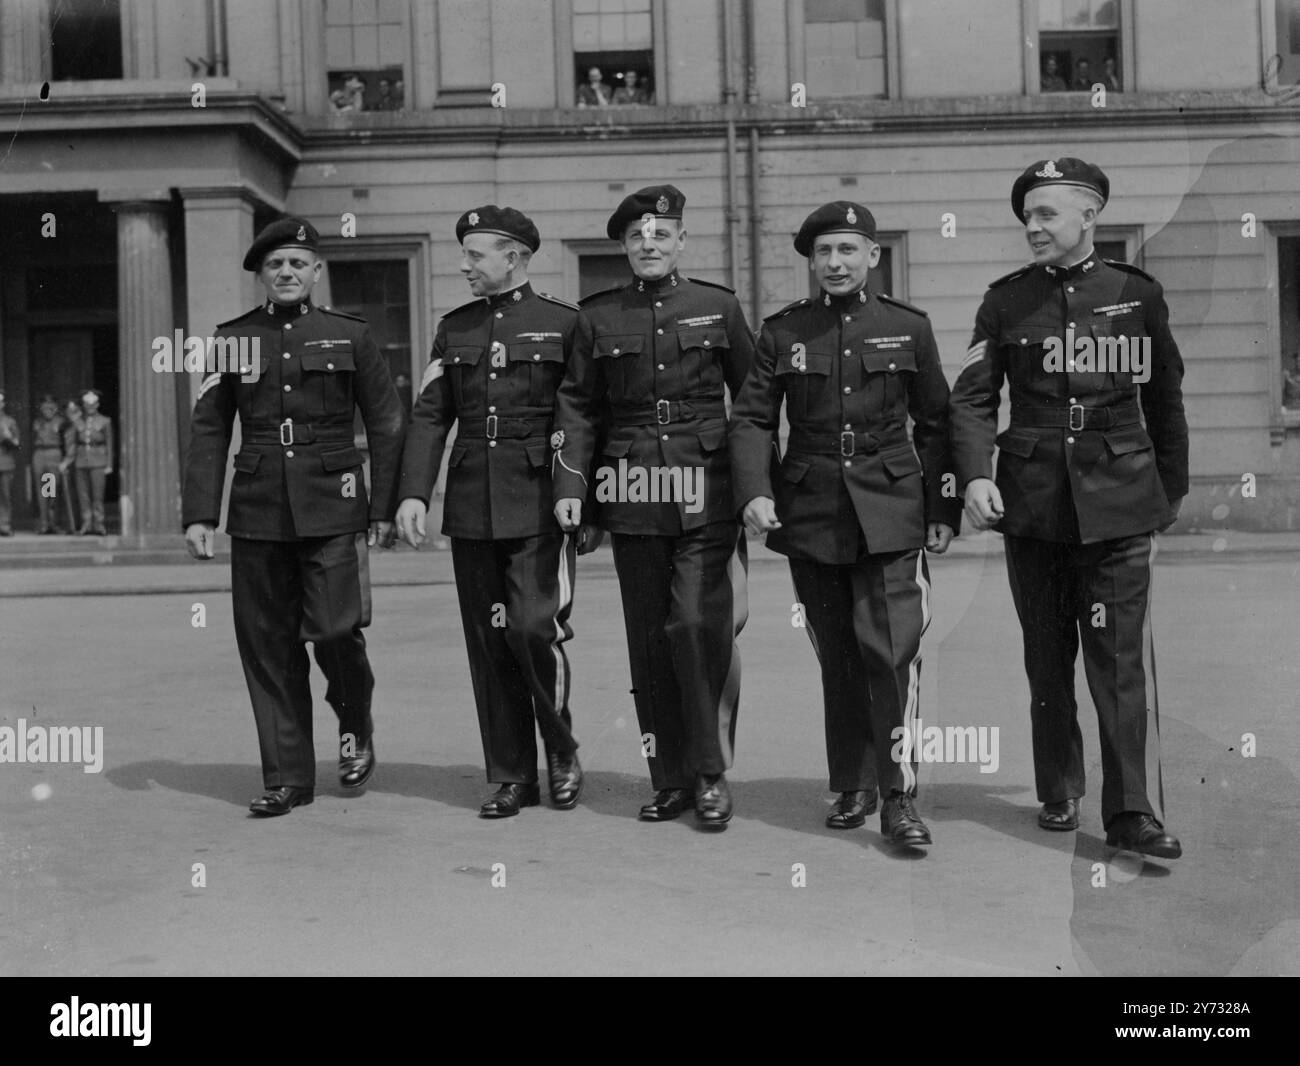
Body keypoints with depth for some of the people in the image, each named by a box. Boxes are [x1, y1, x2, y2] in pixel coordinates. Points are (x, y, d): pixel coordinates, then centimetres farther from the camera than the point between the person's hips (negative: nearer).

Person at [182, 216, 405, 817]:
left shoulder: (351, 335, 6)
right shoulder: (231, 338, 10)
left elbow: (386, 425, 6)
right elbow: (208, 430, 9)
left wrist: (384, 509, 1)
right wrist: (198, 513, 1)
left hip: (331, 507, -2)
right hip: (257, 512, 2)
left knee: (334, 630, -11)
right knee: (267, 645, 3)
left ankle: (356, 731, 19)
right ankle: (287, 777, 13)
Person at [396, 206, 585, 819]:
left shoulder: (563, 323, 2)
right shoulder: (454, 328, 13)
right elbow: (429, 416, 8)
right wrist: (413, 493, -3)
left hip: (539, 506, -4)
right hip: (471, 508, 4)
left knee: (533, 627, -13)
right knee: (487, 642, 5)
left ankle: (562, 751, 11)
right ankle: (511, 776, 15)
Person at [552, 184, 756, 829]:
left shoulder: (718, 307, 6)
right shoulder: (597, 317, 9)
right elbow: (576, 408, 9)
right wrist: (569, 487, -2)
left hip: (705, 497, -2)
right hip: (631, 498, 2)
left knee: (698, 626, -11)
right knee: (648, 639, 6)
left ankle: (710, 774, 3)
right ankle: (669, 778, 16)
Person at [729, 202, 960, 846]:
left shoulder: (908, 327, 5)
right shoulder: (782, 331, 6)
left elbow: (935, 424, 9)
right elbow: (752, 418, 3)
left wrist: (943, 510, 5)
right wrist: (754, 493, -12)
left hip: (889, 513, -1)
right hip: (809, 515, 2)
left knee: (891, 652, -10)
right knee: (837, 659, 9)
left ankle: (898, 797, -2)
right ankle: (851, 789, 21)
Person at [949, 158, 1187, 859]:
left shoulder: (1138, 295, 4)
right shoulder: (1006, 300, 5)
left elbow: (1164, 401, 12)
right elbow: (972, 398, 0)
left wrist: (1171, 490, 15)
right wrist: (975, 475, -16)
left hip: (1118, 503, -1)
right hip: (1031, 501, 2)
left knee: (1123, 656, -7)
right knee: (1047, 658, 10)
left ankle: (1133, 813, -3)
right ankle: (1058, 795, 23)